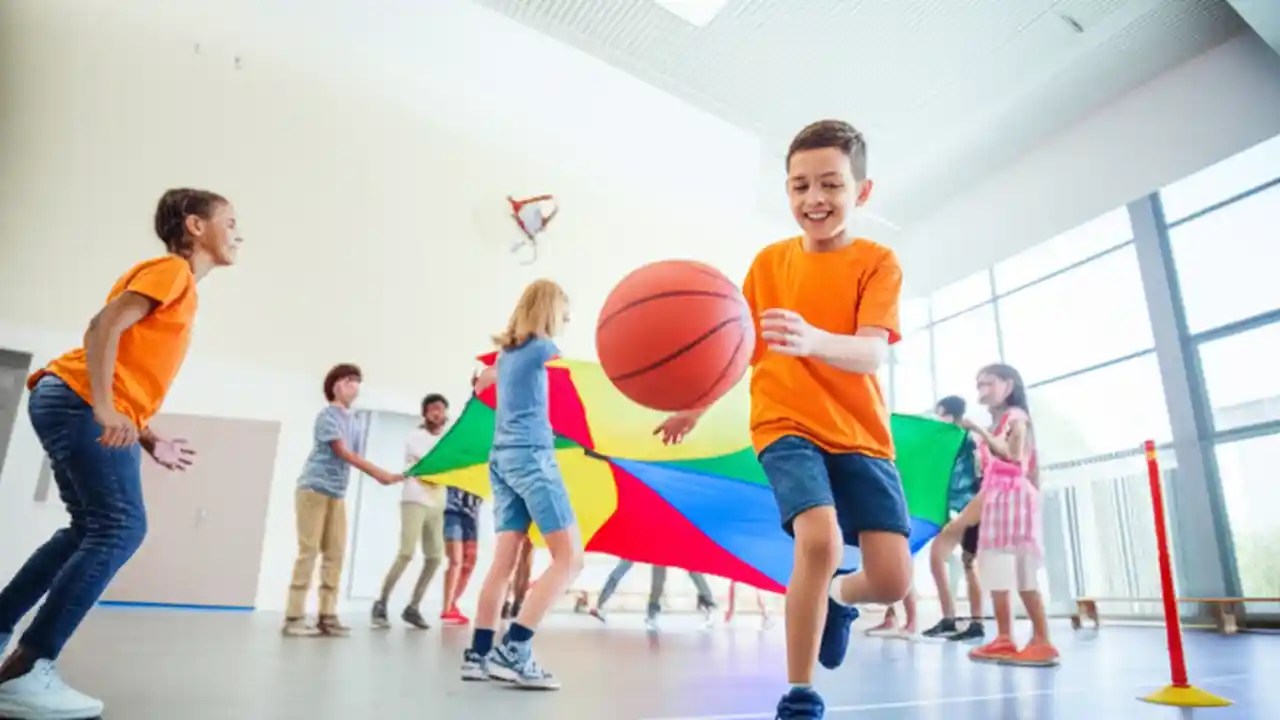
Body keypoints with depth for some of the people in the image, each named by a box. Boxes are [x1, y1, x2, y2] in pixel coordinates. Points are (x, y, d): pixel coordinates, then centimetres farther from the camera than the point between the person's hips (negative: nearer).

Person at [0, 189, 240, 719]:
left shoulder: (180, 284, 22)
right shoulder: (172, 269, -5)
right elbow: (104, 327, -18)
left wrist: (151, 442, 17)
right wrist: (104, 408, -28)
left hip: (78, 406, 10)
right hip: (79, 401, -10)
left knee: (92, 530, 15)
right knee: (120, 528, -14)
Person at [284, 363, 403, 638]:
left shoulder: (355, 423, 15)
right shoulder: (327, 415, -7)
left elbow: (356, 456, 9)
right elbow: (343, 452, -15)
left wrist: (385, 476, -4)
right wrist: (379, 473, -21)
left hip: (337, 493, 7)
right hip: (314, 488, -7)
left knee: (335, 553, 3)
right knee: (309, 551, -8)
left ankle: (327, 615, 7)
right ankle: (294, 617, -4)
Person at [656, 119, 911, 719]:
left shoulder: (878, 262, -4)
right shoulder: (770, 261, 5)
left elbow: (872, 354, -20)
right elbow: (746, 348, 15)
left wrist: (813, 339, -41)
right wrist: (696, 404, 14)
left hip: (860, 434, 1)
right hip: (787, 425, 0)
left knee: (892, 579, -8)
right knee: (820, 539, -25)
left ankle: (839, 597, 31)